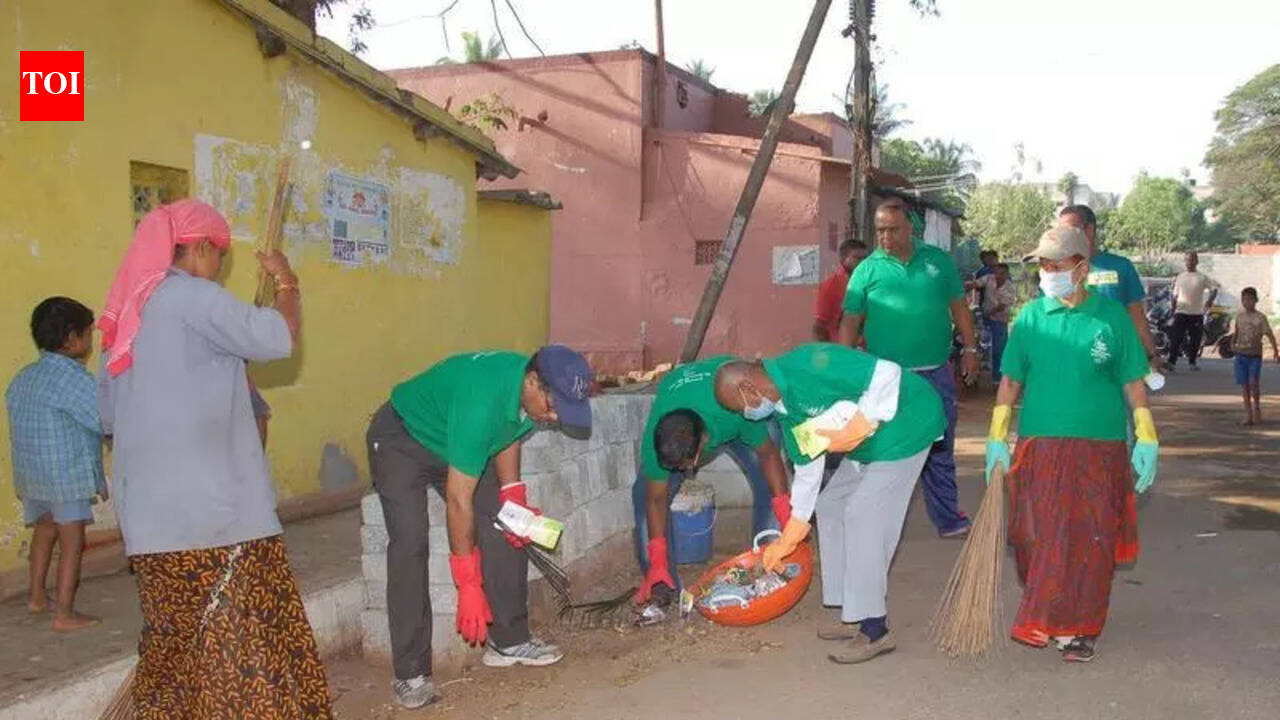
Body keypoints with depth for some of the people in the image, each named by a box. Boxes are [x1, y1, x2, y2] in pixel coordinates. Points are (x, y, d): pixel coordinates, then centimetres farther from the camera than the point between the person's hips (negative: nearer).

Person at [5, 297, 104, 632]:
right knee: (72, 541, -1)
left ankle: (36, 595, 36)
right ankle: (64, 614, 0)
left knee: (44, 529, 24)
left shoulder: (23, 377, 9)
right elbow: (108, 418, -23)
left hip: (29, 473, 8)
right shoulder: (73, 378, -16)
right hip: (67, 474, -8)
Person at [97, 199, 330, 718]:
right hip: (212, 509, -8)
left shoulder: (125, 311, 16)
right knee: (243, 642, -2)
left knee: (174, 644, 13)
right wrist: (286, 282, 4)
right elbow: (277, 338, -12)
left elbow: (108, 413, 19)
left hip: (150, 515, 8)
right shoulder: (192, 297, -9)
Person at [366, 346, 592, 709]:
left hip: (459, 443, 8)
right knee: (410, 545, -19)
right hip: (401, 442, -7)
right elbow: (459, 500, -37)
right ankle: (410, 674, -13)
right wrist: (468, 585, -32)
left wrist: (514, 497, -8)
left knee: (505, 528, -4)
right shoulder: (482, 401, -41)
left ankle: (509, 641, 7)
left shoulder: (536, 393, -18)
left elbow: (509, 436, 5)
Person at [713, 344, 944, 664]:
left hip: (906, 424, -10)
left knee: (863, 516, -13)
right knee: (830, 506, 12)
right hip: (868, 445, 10)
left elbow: (887, 373, -30)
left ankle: (875, 629, -3)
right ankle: (856, 614, 20)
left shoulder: (808, 366, -26)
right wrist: (788, 539, 18)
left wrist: (856, 429, -29)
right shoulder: (785, 408, 4)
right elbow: (808, 467, 13)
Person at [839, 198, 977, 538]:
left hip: (936, 373, 2)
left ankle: (949, 520, 19)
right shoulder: (867, 270, 0)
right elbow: (850, 322, -1)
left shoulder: (937, 260, 6)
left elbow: (958, 306, 12)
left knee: (939, 451, 10)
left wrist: (969, 349, 8)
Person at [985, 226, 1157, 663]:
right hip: (1038, 448, 1)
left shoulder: (1111, 316, 0)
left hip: (1099, 450, -1)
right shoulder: (1030, 316, 3)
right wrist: (997, 438, 4)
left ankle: (1078, 629, 18)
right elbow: (1011, 381, 8)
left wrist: (1146, 440, -1)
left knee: (1089, 544, 3)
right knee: (1036, 541, 4)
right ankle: (1043, 618, 24)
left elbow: (1133, 383, 4)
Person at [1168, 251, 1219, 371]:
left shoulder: (1203, 278, 4)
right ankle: (1171, 361, -10)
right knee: (1176, 337, -9)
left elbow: (1214, 289, 1)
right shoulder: (1180, 277, 10)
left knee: (1195, 339, 6)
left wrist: (1210, 299, -17)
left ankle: (1192, 361, 19)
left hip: (1197, 313, 0)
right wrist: (1173, 310, 10)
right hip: (1181, 312, 0)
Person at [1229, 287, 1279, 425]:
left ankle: (1257, 408, 9)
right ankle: (1248, 415, 11)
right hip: (1241, 355, 3)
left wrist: (1275, 350, -19)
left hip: (1255, 356, -3)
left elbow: (1269, 334, -9)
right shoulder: (1239, 316, 6)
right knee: (1244, 384, 3)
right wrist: (1233, 344, -4)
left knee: (1254, 382, -15)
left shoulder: (1260, 318, -4)